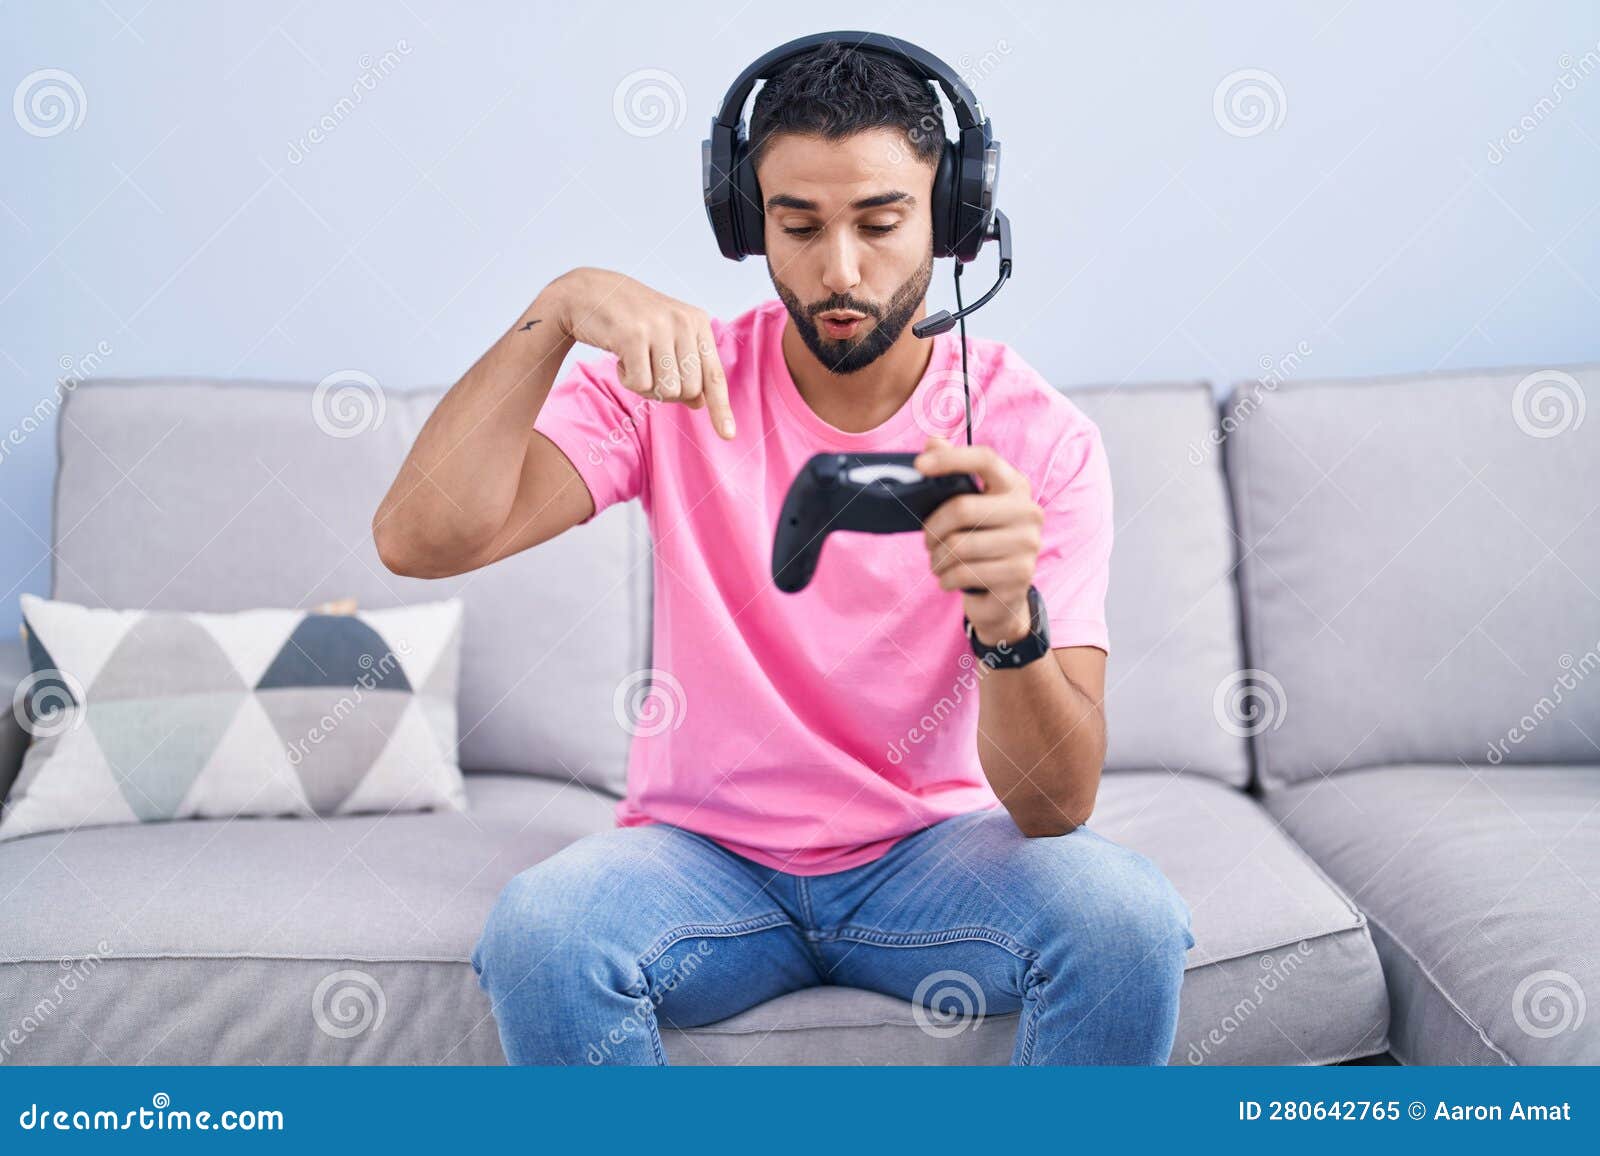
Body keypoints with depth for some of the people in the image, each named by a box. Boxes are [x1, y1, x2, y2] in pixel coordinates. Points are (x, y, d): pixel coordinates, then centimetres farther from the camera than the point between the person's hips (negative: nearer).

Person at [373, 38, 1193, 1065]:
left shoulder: (1039, 439, -11)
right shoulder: (678, 383, -8)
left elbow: (1058, 807, -20)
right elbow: (419, 541, -22)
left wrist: (1009, 620, -41)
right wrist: (557, 313, -33)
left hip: (932, 848, 0)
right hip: (705, 853, 0)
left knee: (1126, 916, -30)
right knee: (539, 930, -31)